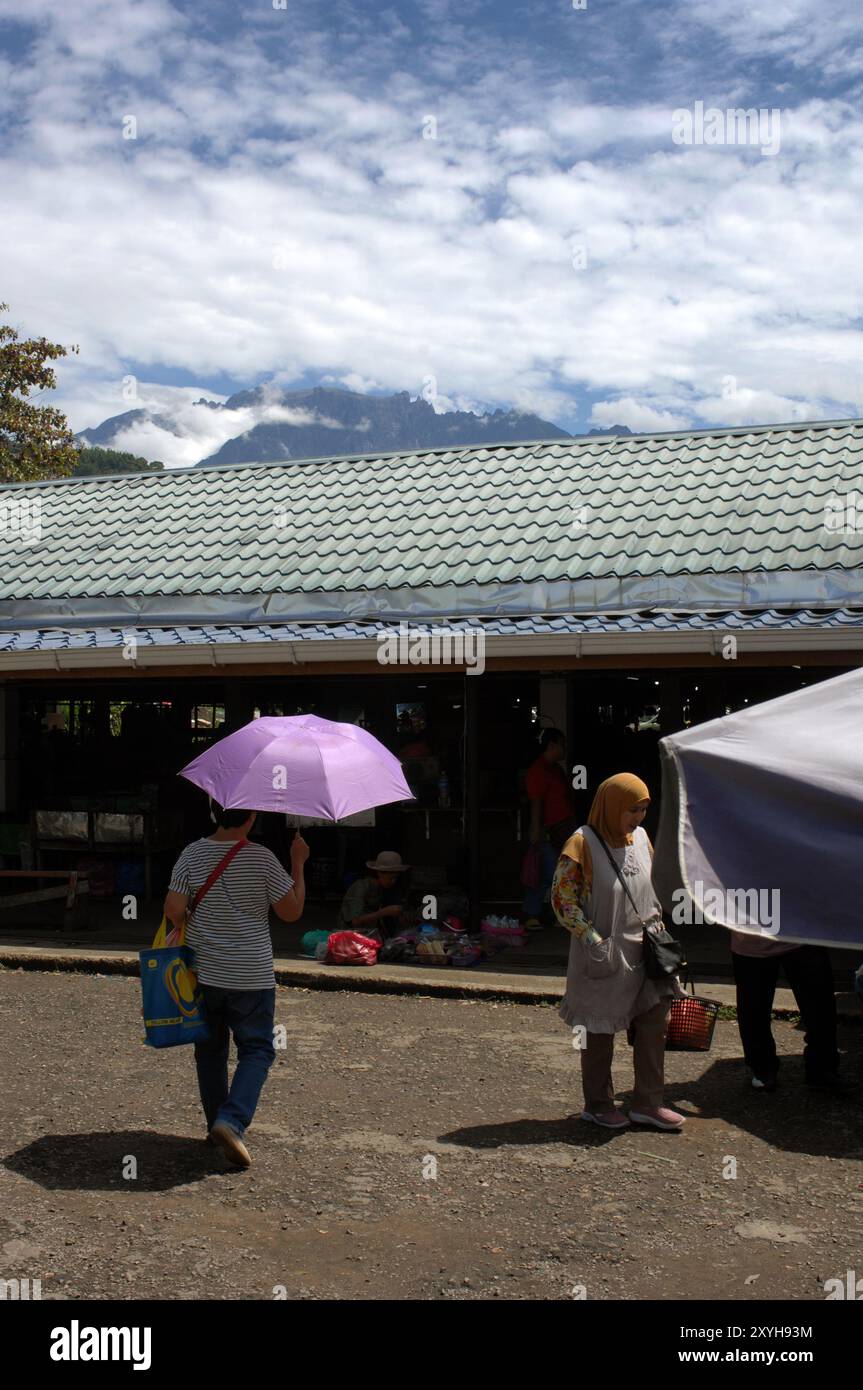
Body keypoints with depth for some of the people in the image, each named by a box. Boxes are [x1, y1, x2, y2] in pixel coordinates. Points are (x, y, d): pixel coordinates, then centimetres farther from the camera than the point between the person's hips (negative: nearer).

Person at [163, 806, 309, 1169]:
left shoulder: (192, 854, -4)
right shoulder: (261, 859, -12)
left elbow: (173, 910, -8)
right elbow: (292, 911, -5)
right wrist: (298, 863, 4)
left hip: (203, 973, 4)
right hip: (251, 976, -3)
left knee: (210, 1050, 18)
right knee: (257, 1050, 5)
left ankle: (217, 1124, 25)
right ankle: (231, 1121, -14)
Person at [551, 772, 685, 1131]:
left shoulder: (640, 838, 5)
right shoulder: (583, 843, -16)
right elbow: (562, 896, -15)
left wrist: (656, 928, 10)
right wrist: (591, 938, -20)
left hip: (640, 951, 7)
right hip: (602, 956, -7)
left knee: (654, 1021, 8)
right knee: (600, 1029, 7)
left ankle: (647, 1103, 21)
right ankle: (597, 1105, 23)